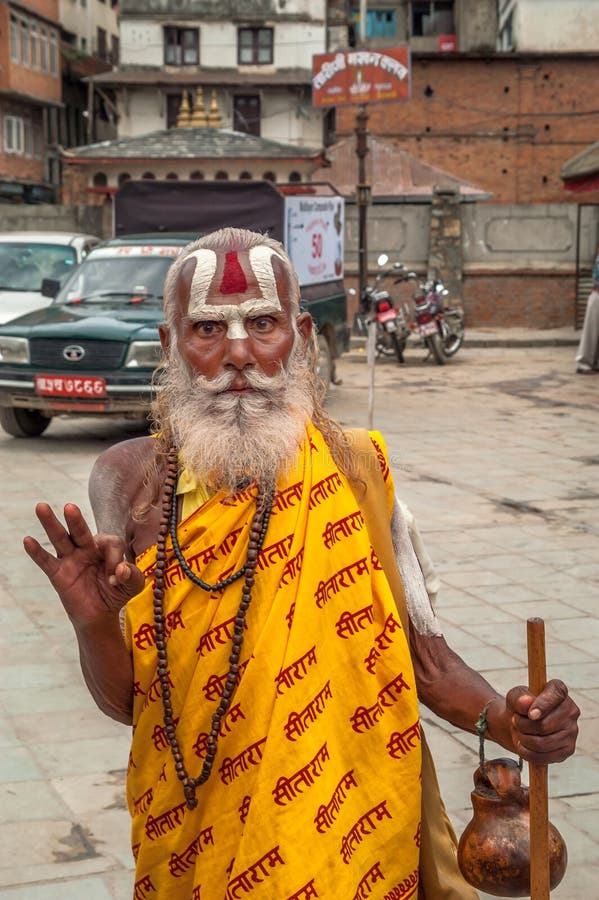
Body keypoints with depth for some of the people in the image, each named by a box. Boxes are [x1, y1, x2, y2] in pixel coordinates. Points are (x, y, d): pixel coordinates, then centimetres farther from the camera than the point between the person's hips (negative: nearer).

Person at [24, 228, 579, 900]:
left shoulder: (354, 469, -9)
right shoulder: (130, 479, -8)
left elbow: (420, 649, -2)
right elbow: (124, 703, -6)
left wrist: (502, 719, -19)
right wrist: (93, 623, -25)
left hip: (351, 836, -1)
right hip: (193, 842, 1)